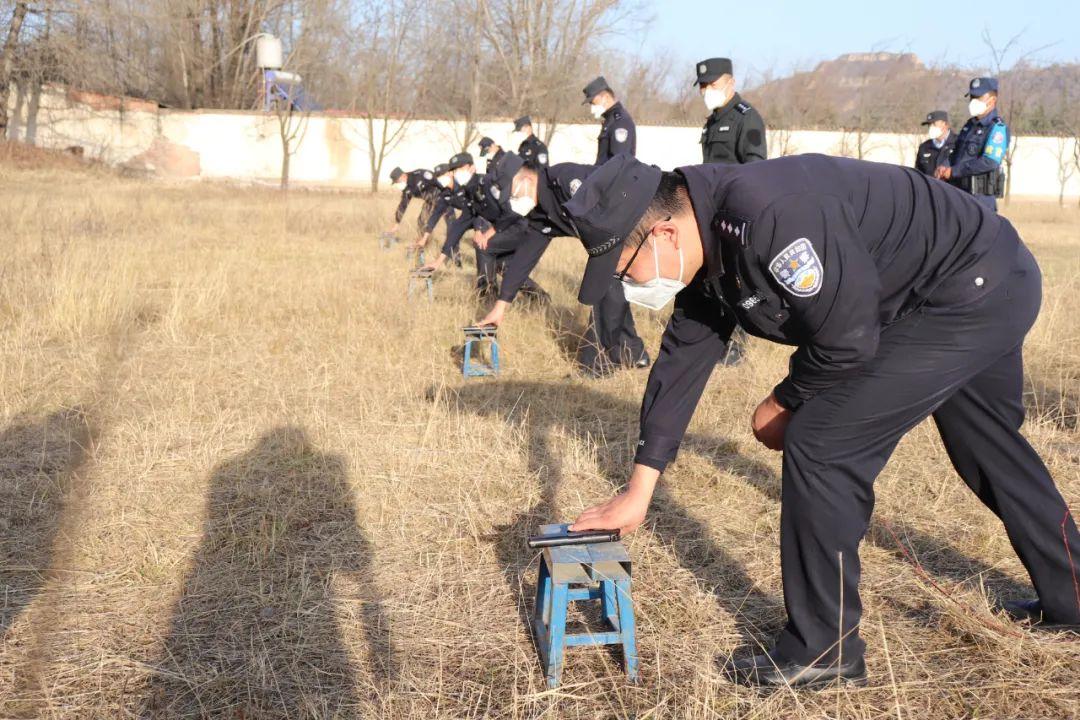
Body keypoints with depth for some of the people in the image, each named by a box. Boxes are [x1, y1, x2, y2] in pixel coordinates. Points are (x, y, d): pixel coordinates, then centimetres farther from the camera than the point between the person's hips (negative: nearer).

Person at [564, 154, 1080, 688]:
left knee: (820, 442, -13)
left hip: (974, 295, -10)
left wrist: (783, 402, -7)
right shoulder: (709, 244, -1)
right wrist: (639, 491, 5)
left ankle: (823, 652, 1)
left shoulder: (768, 217, -33)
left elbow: (847, 338, -27)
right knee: (988, 449, 27)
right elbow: (682, 359, 4)